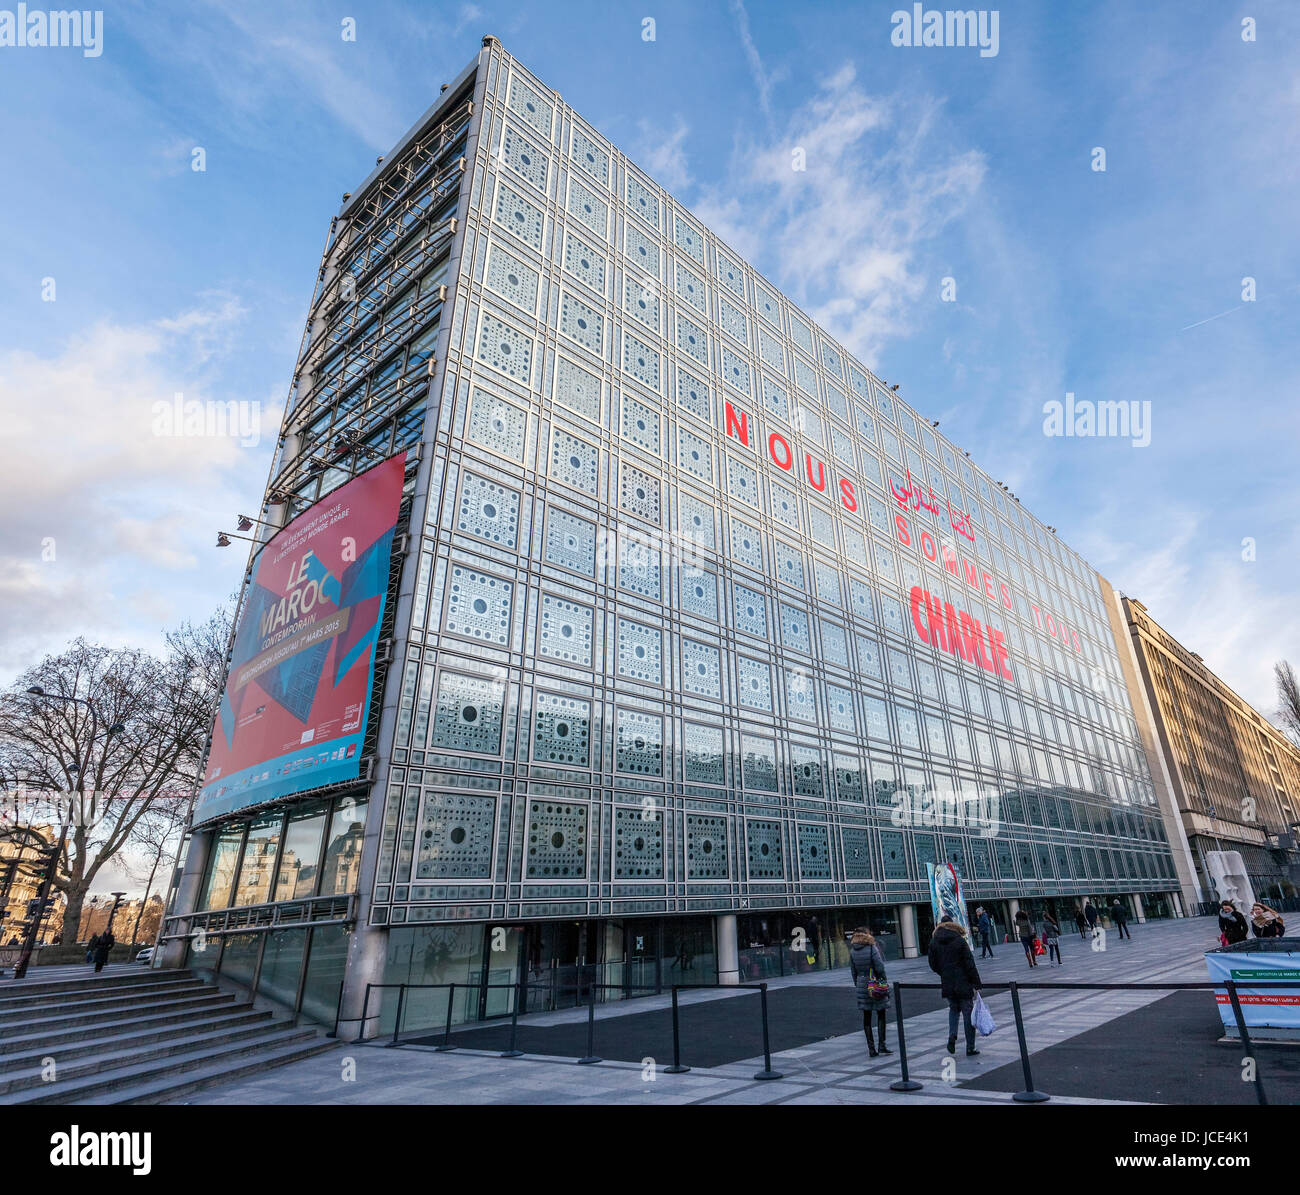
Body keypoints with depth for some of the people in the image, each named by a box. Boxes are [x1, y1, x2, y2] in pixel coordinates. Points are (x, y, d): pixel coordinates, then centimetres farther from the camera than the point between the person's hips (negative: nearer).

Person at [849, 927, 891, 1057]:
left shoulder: (852, 952, 4)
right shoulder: (872, 949, -11)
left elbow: (853, 972, 8)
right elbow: (880, 968, -14)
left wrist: (858, 986, 16)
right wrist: (884, 983, -3)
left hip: (862, 986, 4)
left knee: (866, 1017, 9)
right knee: (881, 1015, 8)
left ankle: (871, 1048, 11)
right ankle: (881, 1045, 5)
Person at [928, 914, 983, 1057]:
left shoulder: (933, 942, 0)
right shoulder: (959, 940, -9)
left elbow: (933, 965, 4)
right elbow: (970, 963, -11)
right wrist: (977, 983, -5)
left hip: (947, 984, 3)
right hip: (963, 984, -3)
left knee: (953, 1009, 22)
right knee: (968, 1014, 8)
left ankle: (952, 1037, 2)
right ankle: (970, 1049, 12)